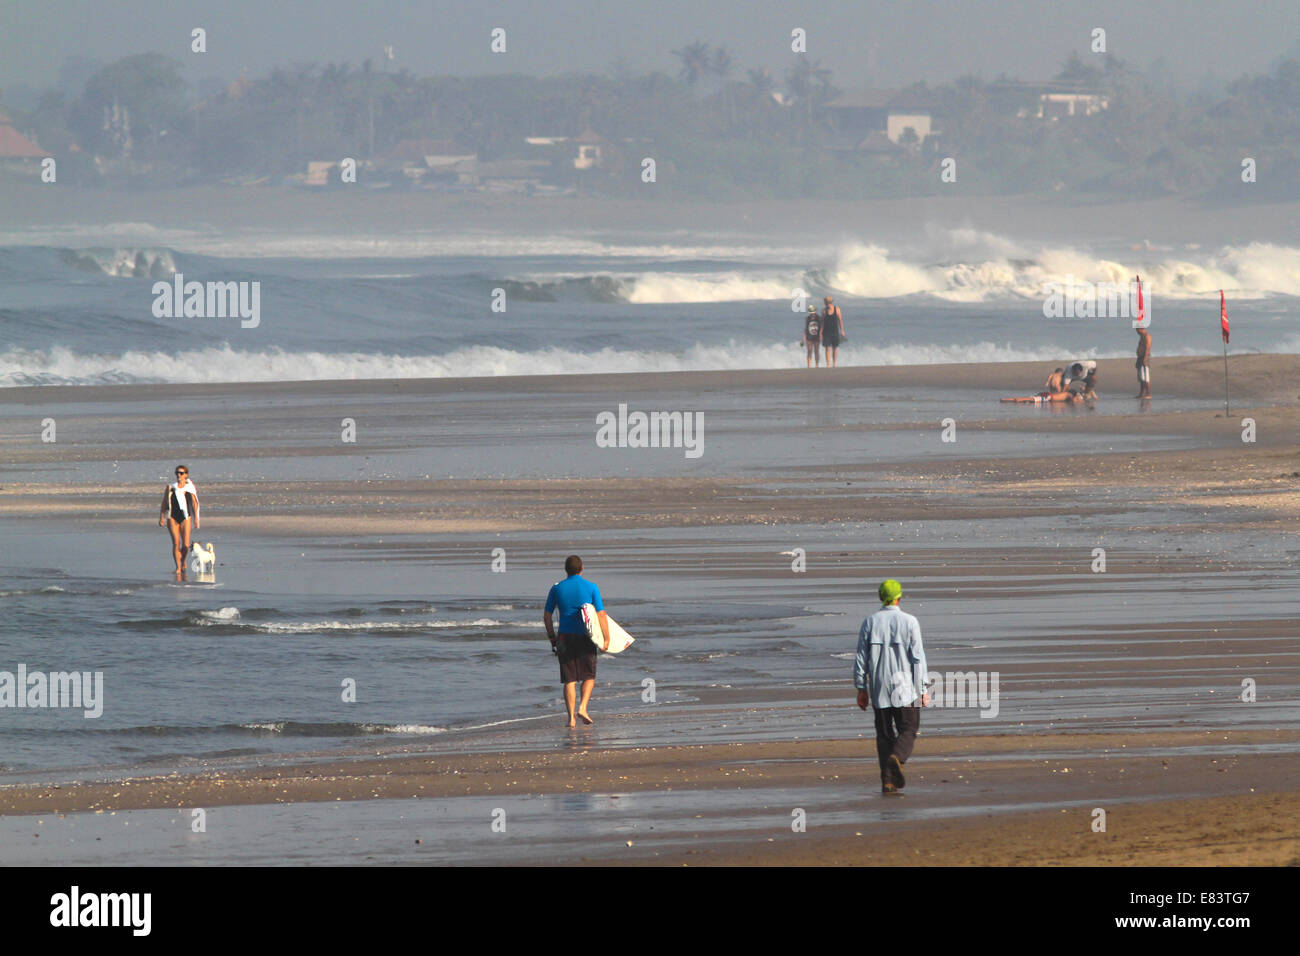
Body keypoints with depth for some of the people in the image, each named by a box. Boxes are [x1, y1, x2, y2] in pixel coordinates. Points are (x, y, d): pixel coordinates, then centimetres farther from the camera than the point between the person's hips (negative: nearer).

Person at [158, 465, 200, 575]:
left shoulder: (190, 487, 6)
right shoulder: (170, 487, 6)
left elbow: (194, 504, 9)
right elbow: (164, 503, 9)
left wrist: (196, 519, 6)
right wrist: (162, 517, 2)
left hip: (185, 517, 0)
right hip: (173, 517, 0)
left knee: (186, 545, -4)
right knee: (176, 543, -8)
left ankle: (183, 561, 26)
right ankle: (178, 567, -1)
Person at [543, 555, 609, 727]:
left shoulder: (557, 588, 3)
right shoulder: (591, 588, -3)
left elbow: (547, 616, 6)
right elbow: (601, 615, -5)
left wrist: (552, 637, 17)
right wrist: (607, 639, 1)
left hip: (565, 637, 1)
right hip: (585, 637, -1)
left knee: (569, 680, 5)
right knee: (589, 676, 11)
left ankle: (571, 717, 0)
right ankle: (583, 707, -8)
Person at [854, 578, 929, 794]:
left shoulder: (870, 623, 1)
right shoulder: (909, 622, -6)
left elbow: (861, 659, 3)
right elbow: (918, 658, -6)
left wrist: (861, 689, 10)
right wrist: (922, 690, -1)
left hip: (878, 688, 3)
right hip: (904, 687, -3)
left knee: (884, 734, 11)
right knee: (908, 730, 6)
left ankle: (888, 780, 5)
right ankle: (897, 758, -24)